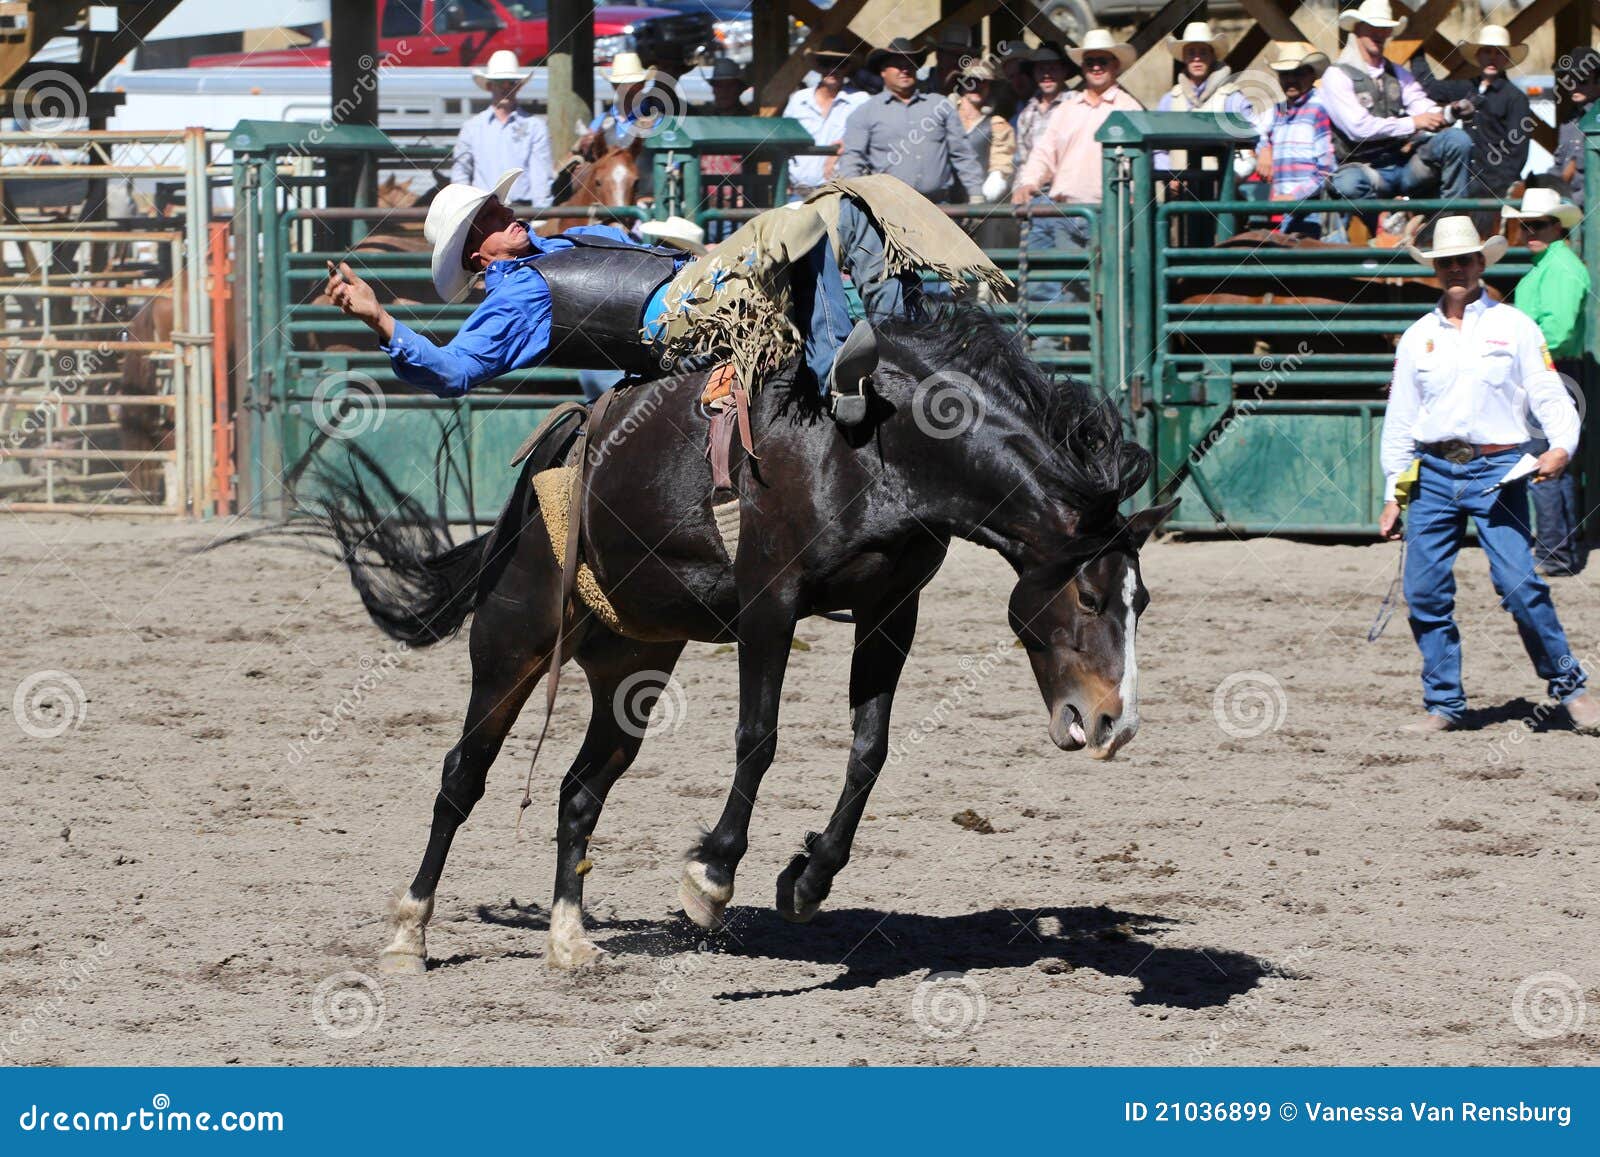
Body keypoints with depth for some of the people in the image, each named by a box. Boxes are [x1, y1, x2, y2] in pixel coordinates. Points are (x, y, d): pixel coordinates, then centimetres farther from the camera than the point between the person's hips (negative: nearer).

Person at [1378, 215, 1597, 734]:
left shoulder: (1514, 326, 5)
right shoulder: (1418, 337, 13)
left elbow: (1549, 394, 2)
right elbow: (1400, 418, 17)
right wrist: (1393, 492, 14)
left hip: (1495, 472, -3)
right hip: (1433, 472, 3)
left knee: (1520, 584, -14)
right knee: (1425, 592, -2)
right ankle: (1443, 704, 9)